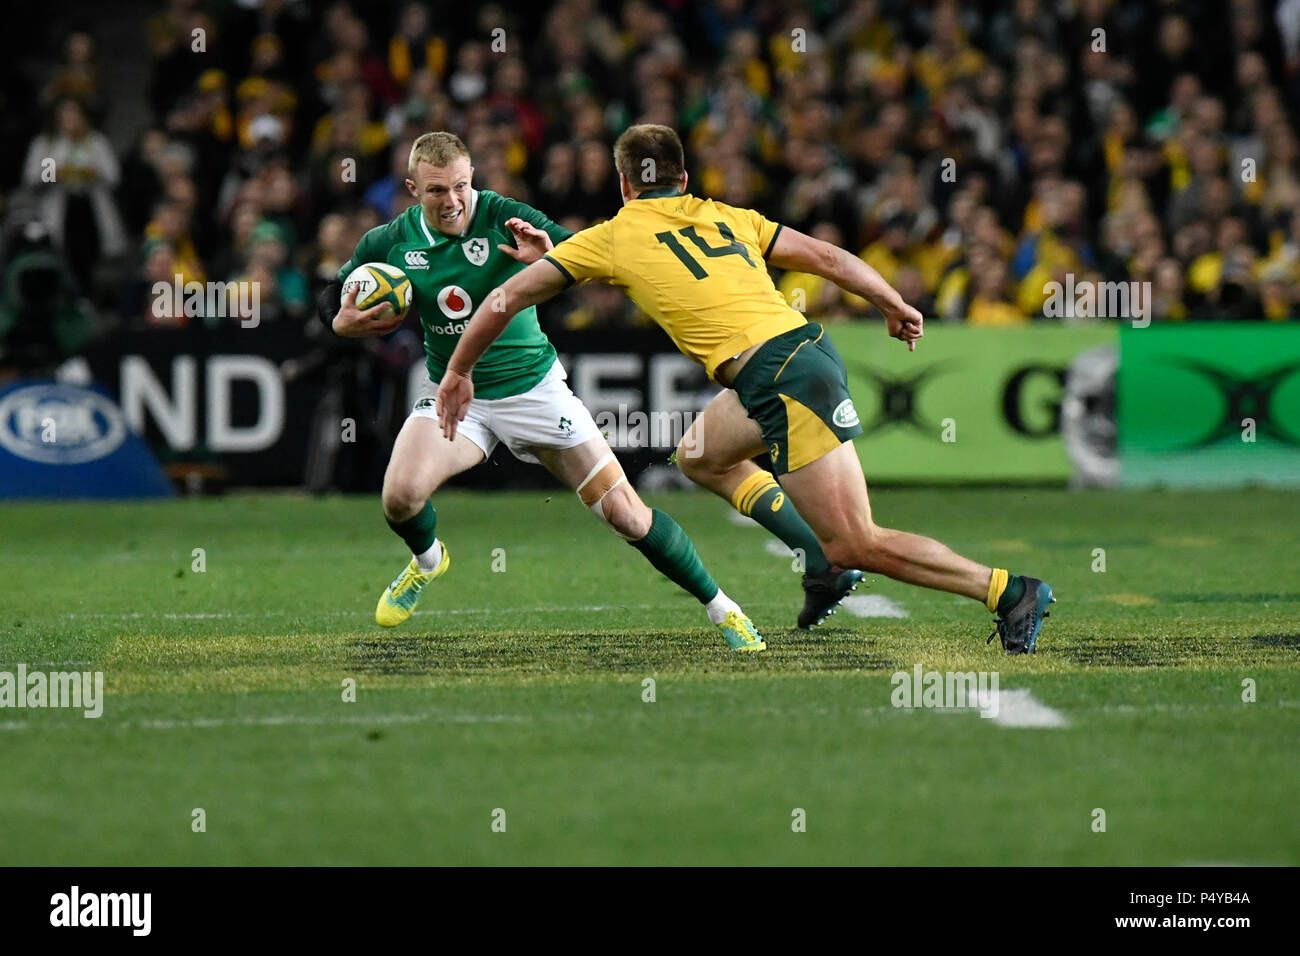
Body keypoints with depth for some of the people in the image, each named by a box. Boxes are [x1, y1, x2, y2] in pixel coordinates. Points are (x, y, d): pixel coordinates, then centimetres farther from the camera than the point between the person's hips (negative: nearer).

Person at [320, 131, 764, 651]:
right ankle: (427, 560, 13)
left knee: (624, 513, -7)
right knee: (400, 495, -24)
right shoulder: (389, 242, -8)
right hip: (453, 394, 2)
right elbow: (332, 296, 8)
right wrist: (343, 322, -16)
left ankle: (720, 608, 12)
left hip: (533, 388, -2)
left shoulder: (504, 218, -17)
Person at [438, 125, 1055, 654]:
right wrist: (895, 307, 29)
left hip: (787, 383, -8)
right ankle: (824, 555, 17)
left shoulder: (613, 237, 7)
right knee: (700, 455, 27)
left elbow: (510, 296, 12)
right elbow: (830, 259, 17)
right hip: (806, 344, 8)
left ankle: (1009, 592, -10)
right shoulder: (727, 217, 20)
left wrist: (458, 371, 23)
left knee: (859, 546, -6)